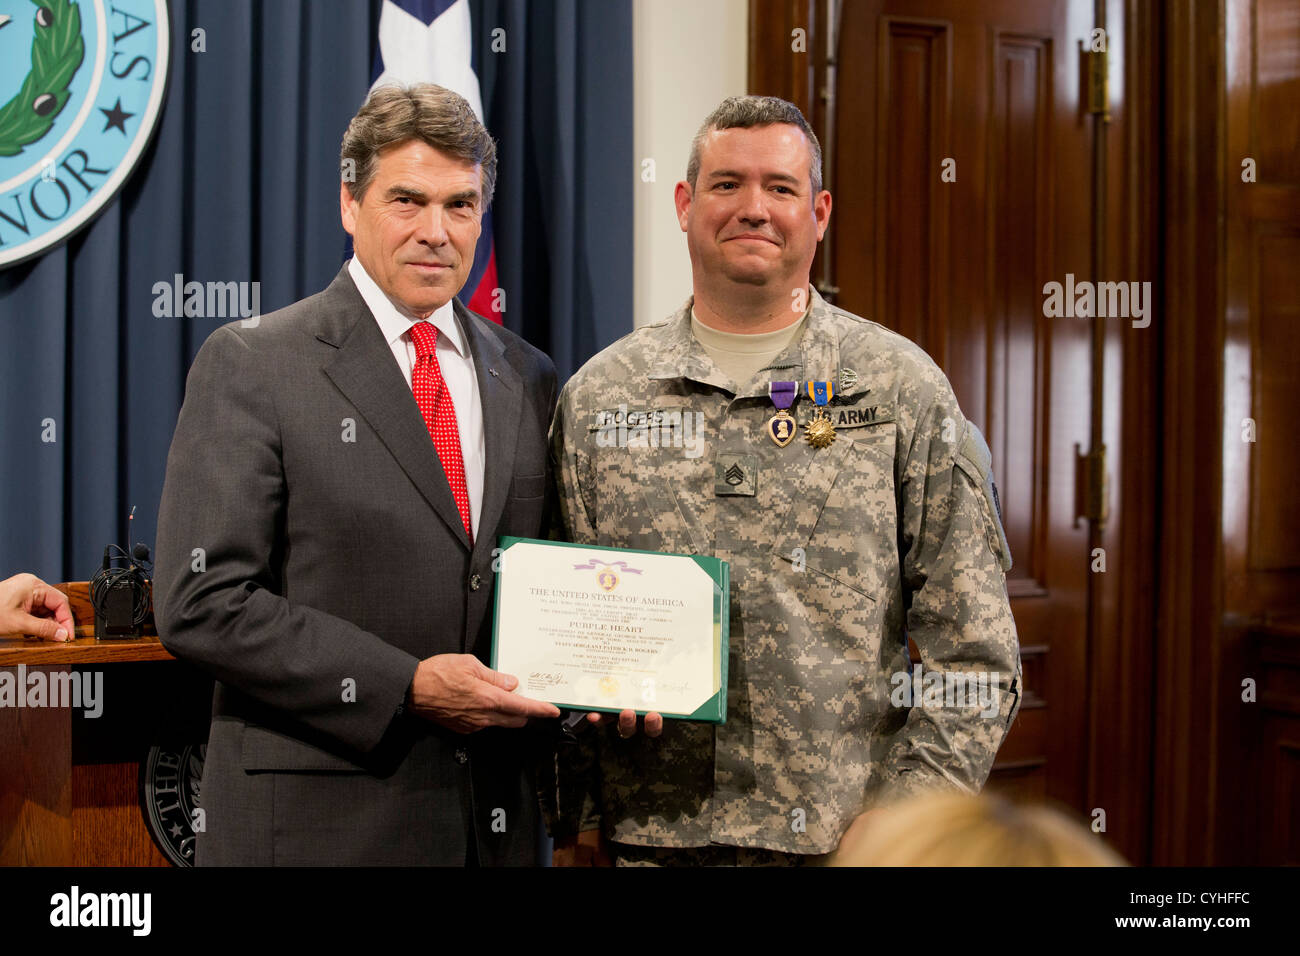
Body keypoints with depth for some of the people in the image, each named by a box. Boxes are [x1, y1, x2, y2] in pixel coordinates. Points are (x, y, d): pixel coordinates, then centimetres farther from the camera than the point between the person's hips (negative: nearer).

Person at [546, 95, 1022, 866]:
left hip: (847, 837, -1)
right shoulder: (599, 397, 5)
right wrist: (574, 818, 2)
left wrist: (906, 813, -8)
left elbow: (973, 649, -1)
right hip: (649, 832, 1)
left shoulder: (904, 390, 0)